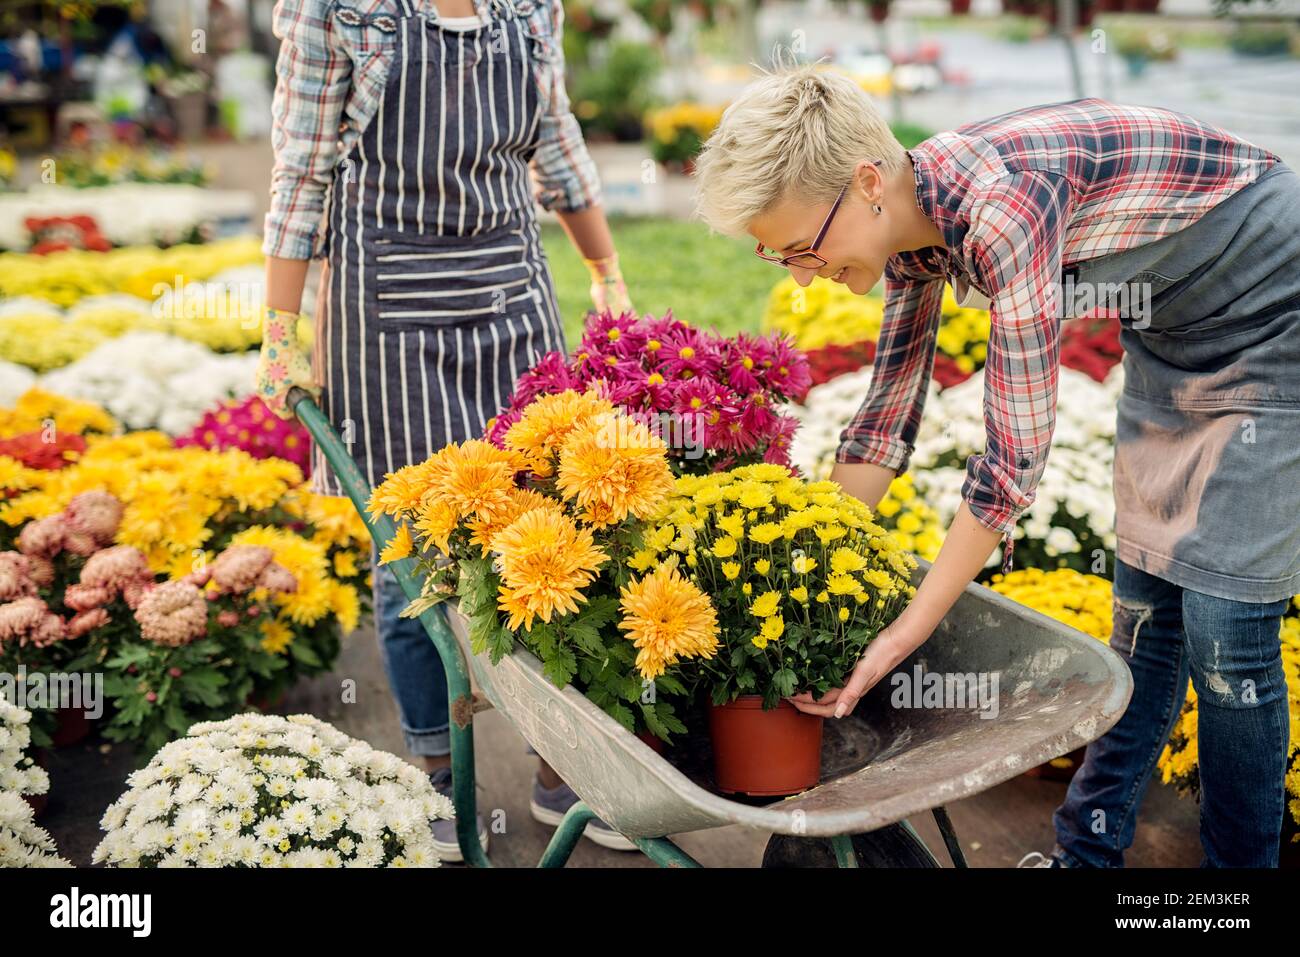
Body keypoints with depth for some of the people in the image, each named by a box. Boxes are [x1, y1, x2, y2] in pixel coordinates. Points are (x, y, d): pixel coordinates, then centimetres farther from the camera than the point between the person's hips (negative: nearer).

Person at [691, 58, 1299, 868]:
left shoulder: (999, 210, -36)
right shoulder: (909, 225, -9)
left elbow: (1017, 454, -33)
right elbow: (888, 416, -2)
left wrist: (905, 635, -28)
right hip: (1173, 327, 8)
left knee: (1222, 619, -6)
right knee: (1145, 600, 10)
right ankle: (1089, 848, 21)